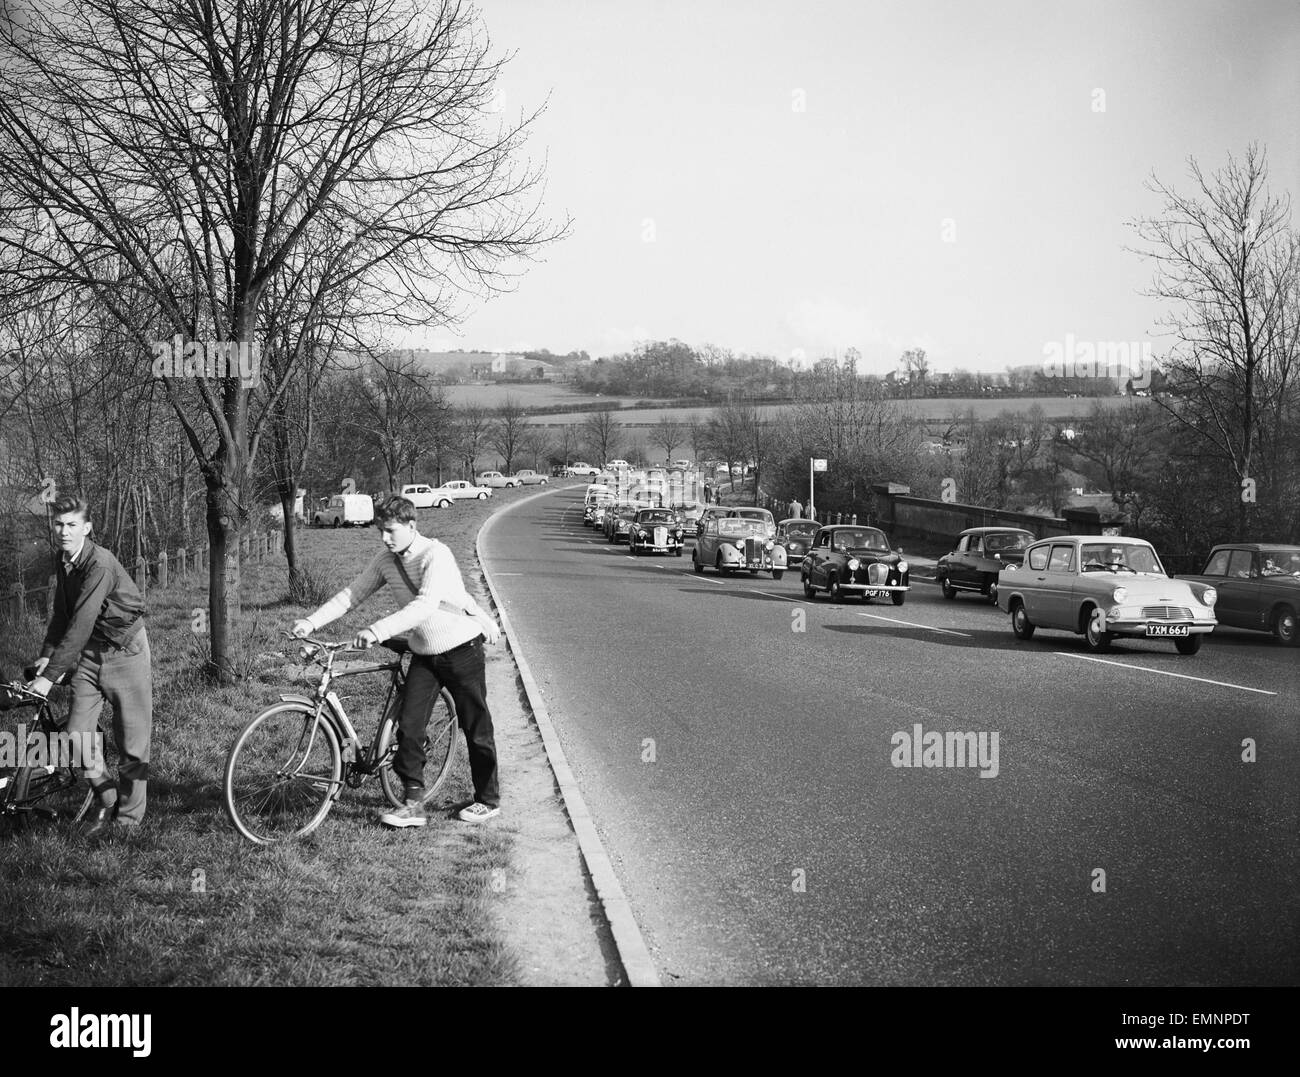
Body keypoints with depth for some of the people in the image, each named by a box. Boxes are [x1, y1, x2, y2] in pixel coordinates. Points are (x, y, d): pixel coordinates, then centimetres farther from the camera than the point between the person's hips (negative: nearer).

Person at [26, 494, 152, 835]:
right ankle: (106, 800, 18)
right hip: (89, 653, 7)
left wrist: (50, 676, -32)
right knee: (78, 734, -1)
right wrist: (46, 655, -2)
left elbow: (81, 625, -30)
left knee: (132, 742, 0)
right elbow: (62, 613, 11)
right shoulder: (65, 563, 1)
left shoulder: (101, 565, -25)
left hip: (125, 651, -7)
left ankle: (129, 817, 12)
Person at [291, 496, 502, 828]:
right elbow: (351, 594, -1)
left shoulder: (435, 555, -24)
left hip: (461, 648, -6)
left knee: (476, 727, 5)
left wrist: (378, 631, -44)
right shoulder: (386, 561, -2)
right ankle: (413, 803, 1)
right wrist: (312, 622, -14)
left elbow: (424, 606, -36)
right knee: (408, 727, -5)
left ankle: (488, 800, 19)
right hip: (424, 653, 6)